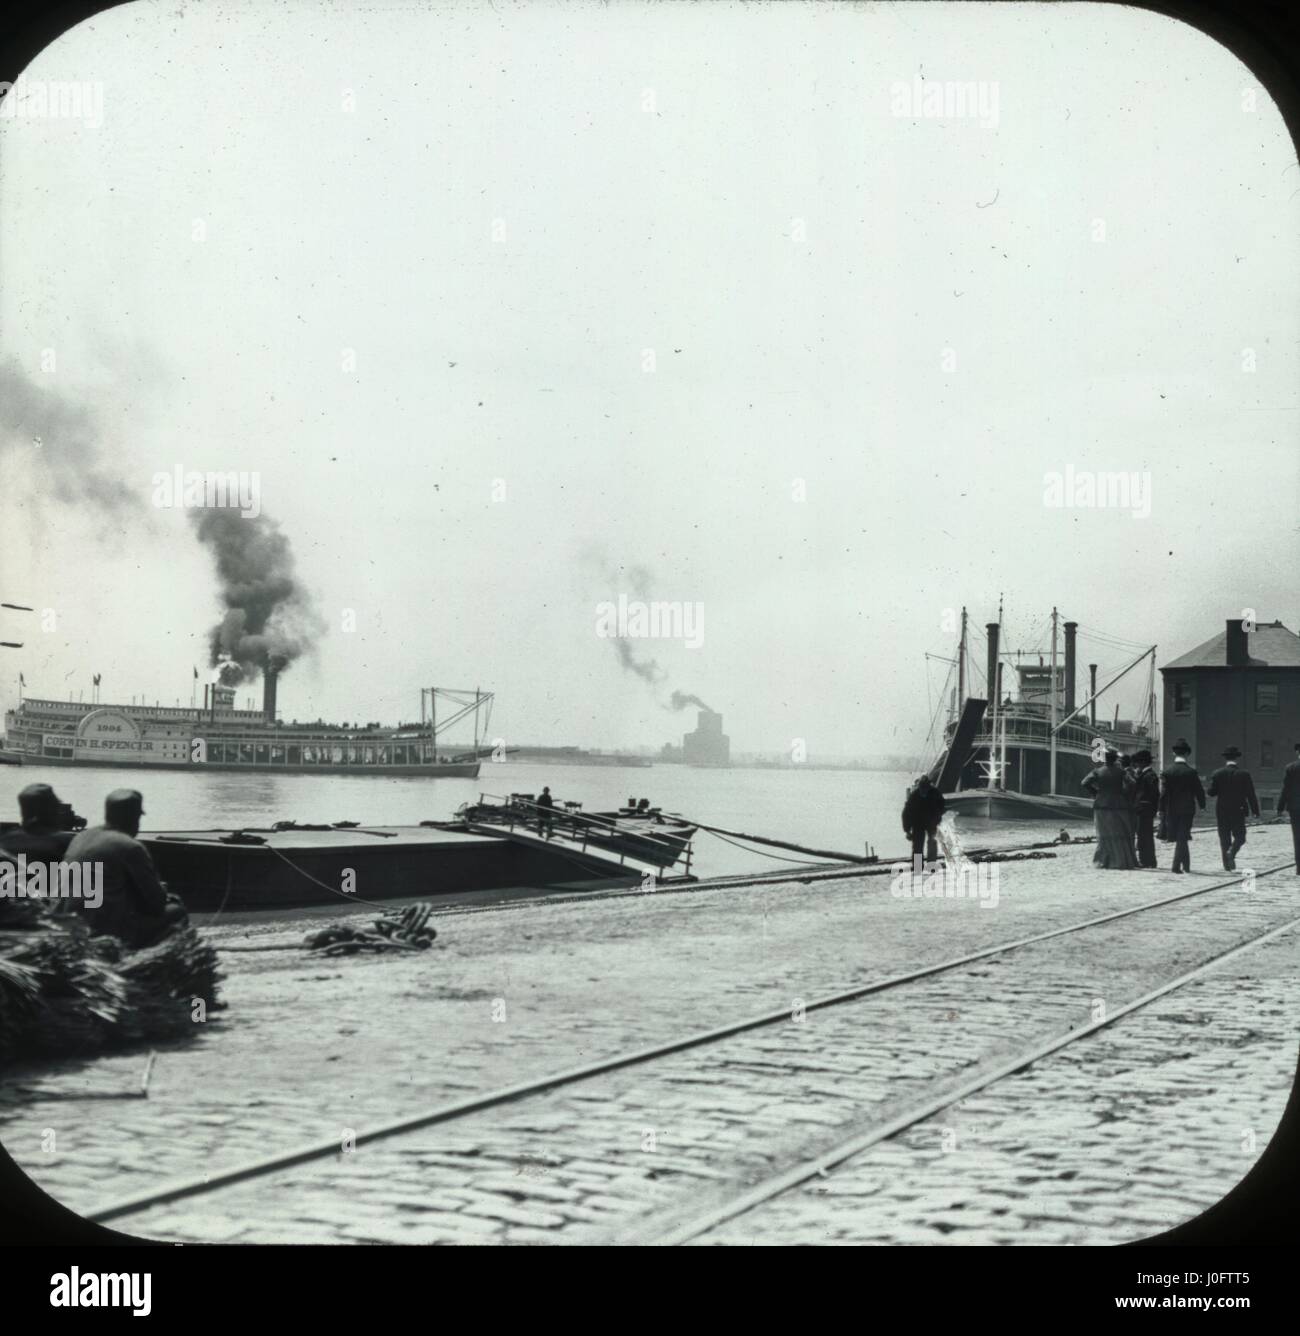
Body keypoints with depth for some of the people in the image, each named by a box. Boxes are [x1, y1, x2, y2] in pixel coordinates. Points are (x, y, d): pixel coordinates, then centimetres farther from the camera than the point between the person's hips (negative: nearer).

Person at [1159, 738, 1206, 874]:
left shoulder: (1167, 771, -5)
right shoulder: (1191, 772, -8)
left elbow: (1163, 792, -6)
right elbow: (1199, 791, -3)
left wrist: (1162, 809, -1)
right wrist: (1202, 805, 12)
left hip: (1172, 808, 1)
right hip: (1187, 808, -1)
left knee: (1181, 838, 13)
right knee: (1182, 837, 3)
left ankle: (1186, 865, 19)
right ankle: (1176, 865, -2)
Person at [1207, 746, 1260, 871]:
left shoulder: (1217, 773, -3)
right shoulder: (1244, 774, -6)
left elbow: (1211, 792, -6)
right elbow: (1251, 794, -6)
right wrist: (1255, 810, 0)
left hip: (1221, 811, 2)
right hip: (1238, 811, -2)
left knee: (1224, 839, 8)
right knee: (1240, 837, 9)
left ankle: (1227, 866, 6)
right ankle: (1232, 852, -20)